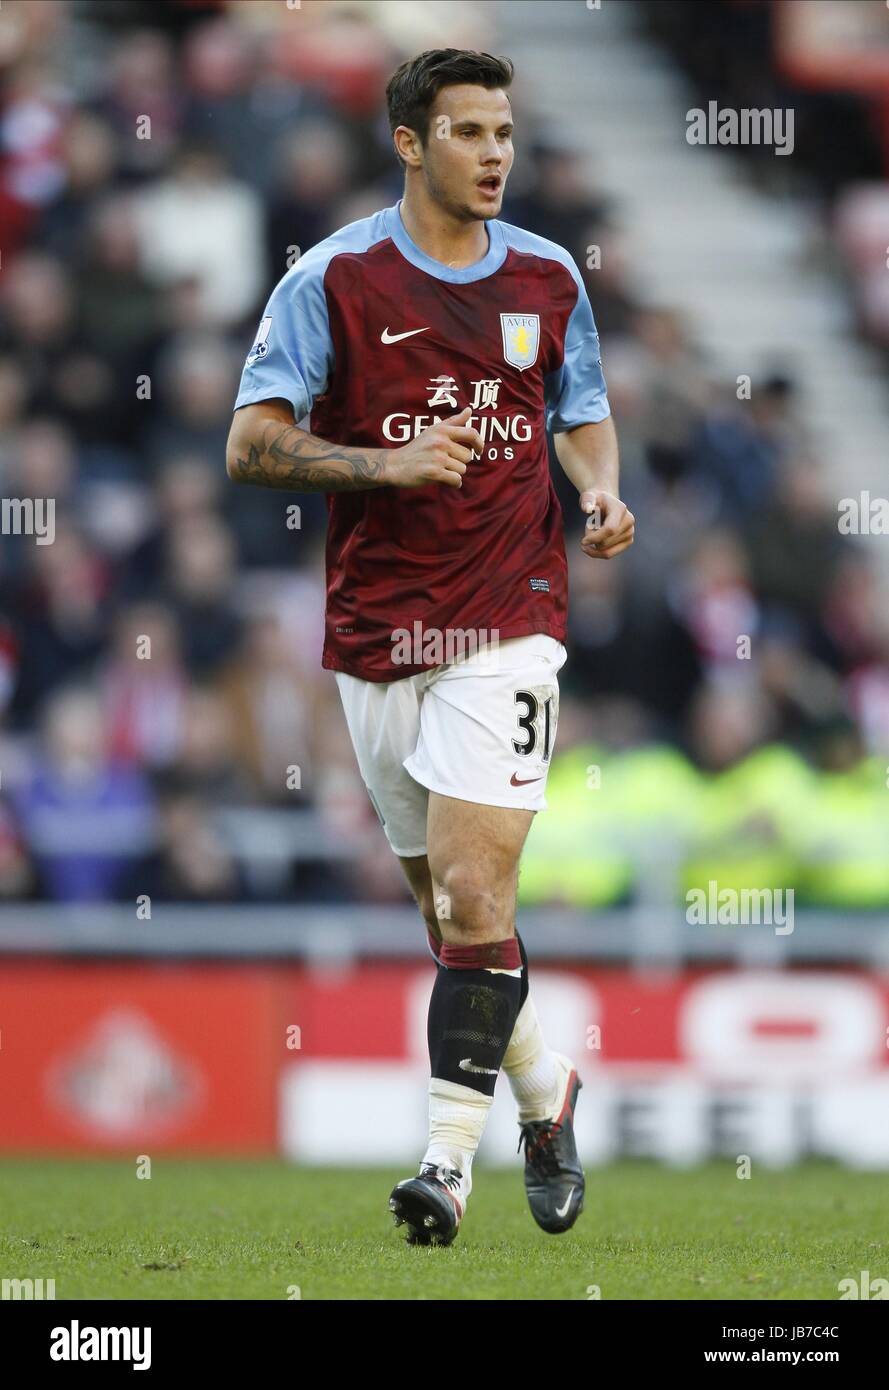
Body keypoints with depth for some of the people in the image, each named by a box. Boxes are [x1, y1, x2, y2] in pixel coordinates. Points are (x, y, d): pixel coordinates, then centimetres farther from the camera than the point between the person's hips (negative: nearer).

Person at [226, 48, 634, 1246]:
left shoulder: (547, 279, 7)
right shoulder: (334, 279, -3)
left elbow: (584, 415, 21)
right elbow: (251, 446, -6)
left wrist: (602, 492, 0)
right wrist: (390, 464, -20)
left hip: (507, 620, -1)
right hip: (378, 634, 1)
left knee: (473, 888, -15)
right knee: (447, 906, 10)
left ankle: (450, 1158, -14)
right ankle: (546, 1090, 34)